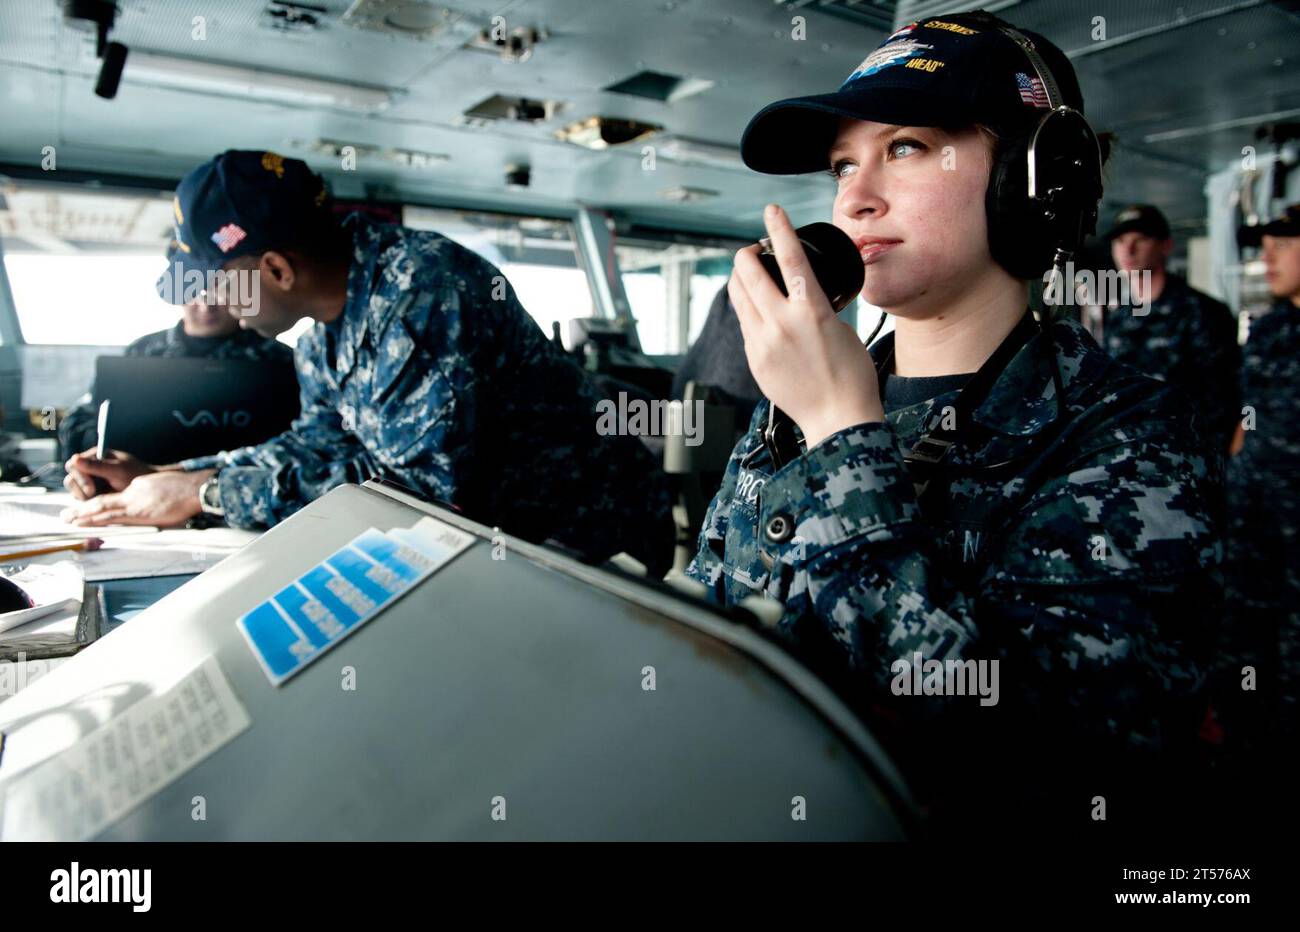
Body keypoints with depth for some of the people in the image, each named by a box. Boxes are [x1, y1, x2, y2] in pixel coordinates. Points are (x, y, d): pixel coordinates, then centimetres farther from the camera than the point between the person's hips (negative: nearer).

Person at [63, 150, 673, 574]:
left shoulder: (420, 287, -25)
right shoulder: (326, 331, 5)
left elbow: (422, 480, -30)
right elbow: (319, 444, 17)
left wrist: (205, 492, -22)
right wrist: (161, 479, 7)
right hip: (490, 539, 8)